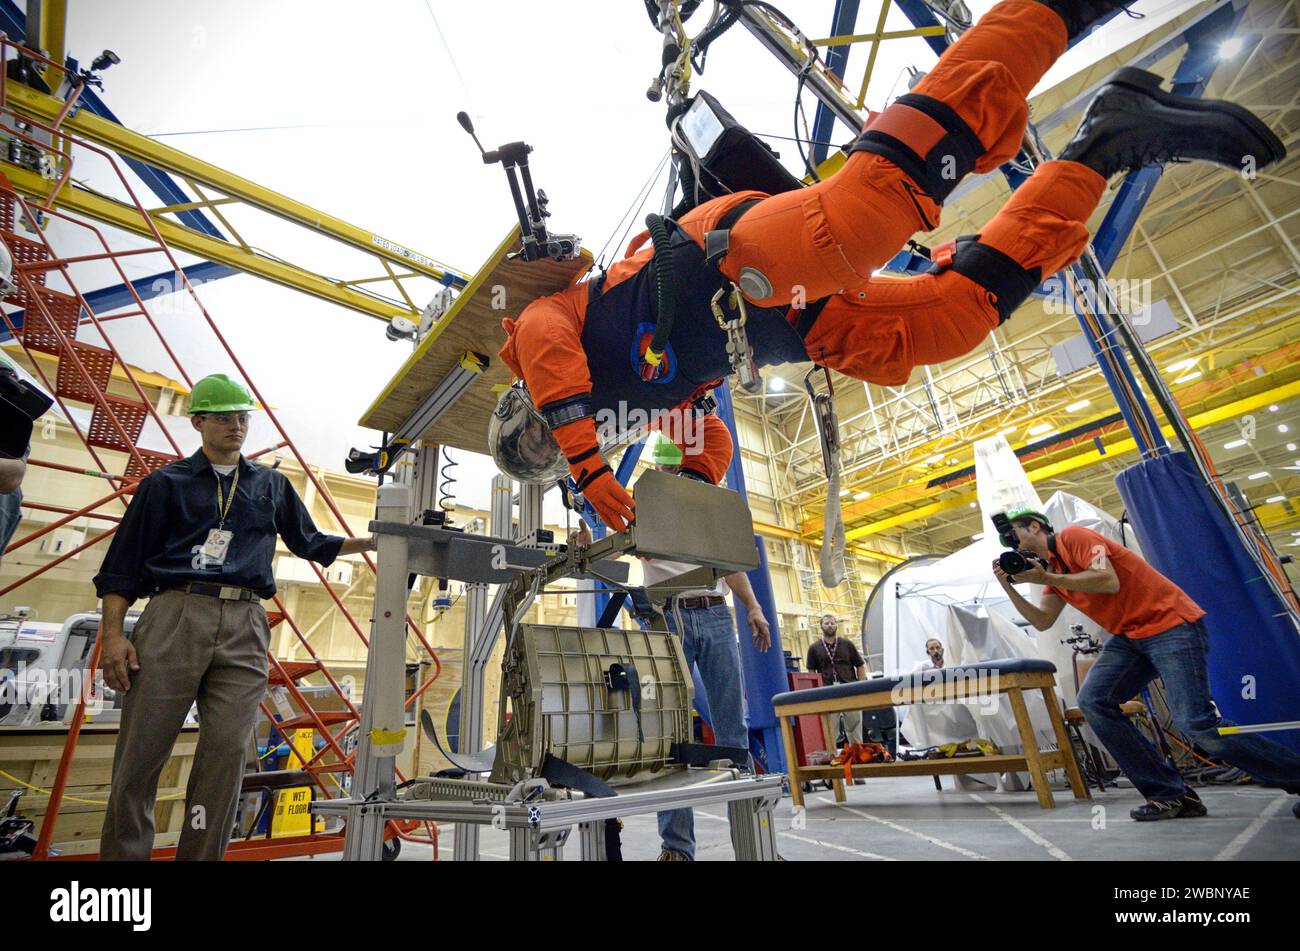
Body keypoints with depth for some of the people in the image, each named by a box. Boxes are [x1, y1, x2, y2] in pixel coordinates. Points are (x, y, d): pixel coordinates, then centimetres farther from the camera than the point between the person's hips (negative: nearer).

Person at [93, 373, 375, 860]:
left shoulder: (272, 484, 20)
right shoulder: (166, 483, 13)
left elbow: (310, 543, 27)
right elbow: (122, 564, 9)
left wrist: (373, 541, 18)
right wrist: (112, 634, -3)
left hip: (245, 625, 2)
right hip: (174, 614, -1)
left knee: (227, 751, -1)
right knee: (140, 750, 0)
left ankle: (200, 854, 9)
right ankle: (122, 852, 14)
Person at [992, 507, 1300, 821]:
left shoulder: (1072, 536, -14)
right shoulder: (1051, 566, 13)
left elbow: (1109, 582, -27)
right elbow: (1042, 622, 9)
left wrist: (1047, 578, -25)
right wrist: (1009, 586, 0)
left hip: (1170, 624, -8)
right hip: (1130, 636, 8)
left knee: (1197, 723, -15)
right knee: (1093, 702, -7)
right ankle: (1170, 794, 0)